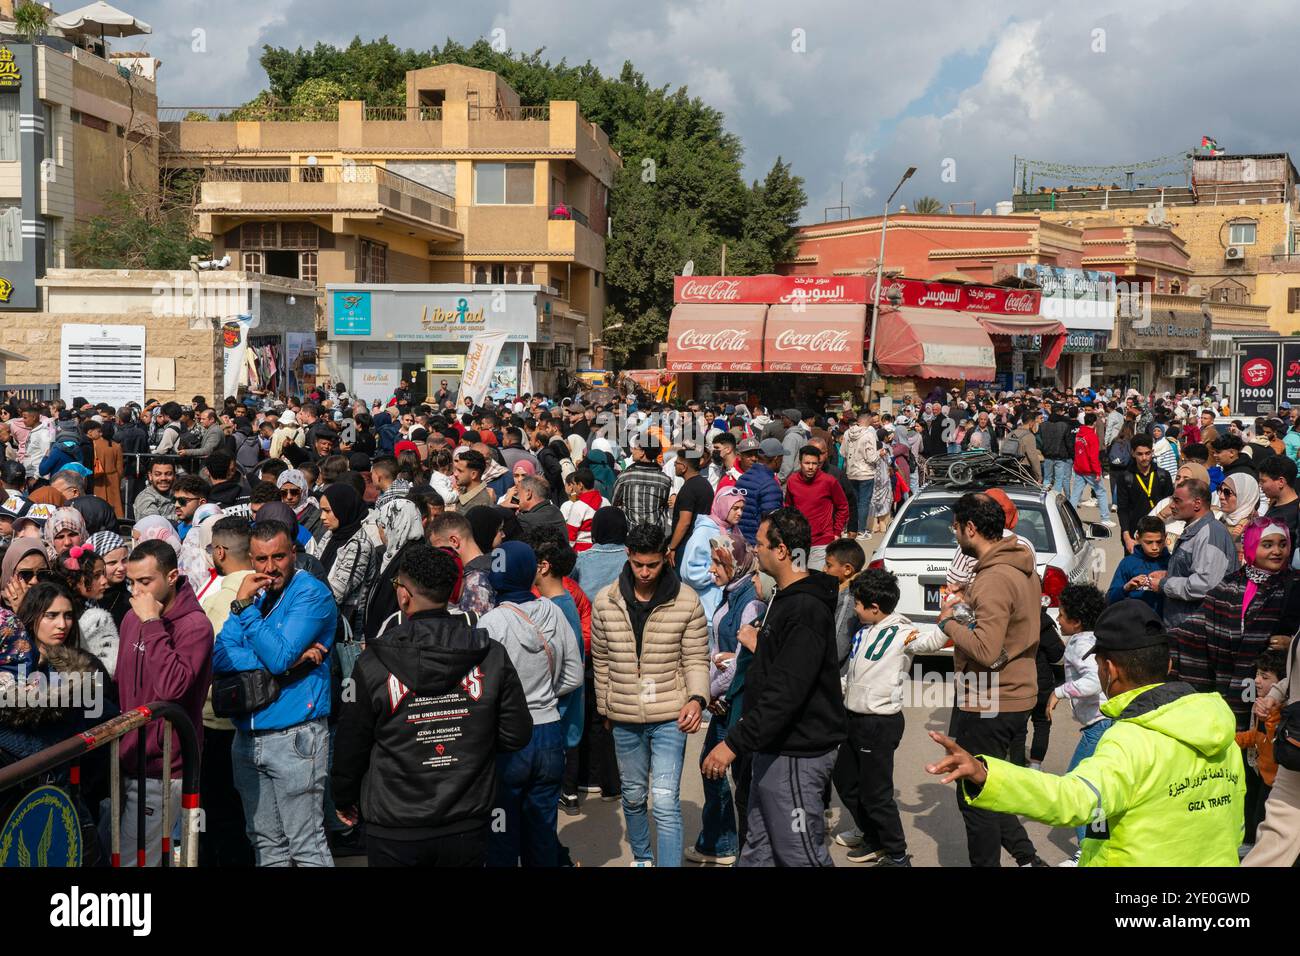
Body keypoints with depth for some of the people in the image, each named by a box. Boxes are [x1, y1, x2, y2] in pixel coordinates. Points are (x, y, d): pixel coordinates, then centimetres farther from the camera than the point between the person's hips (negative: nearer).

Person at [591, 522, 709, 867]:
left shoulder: (687, 602, -9)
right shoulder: (605, 602, -3)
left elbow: (696, 660, -3)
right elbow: (601, 661, 7)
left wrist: (697, 698, -19)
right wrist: (605, 708, 12)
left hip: (670, 716, -3)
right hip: (624, 719, 3)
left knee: (666, 803, -11)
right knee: (633, 796, 20)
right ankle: (642, 857, 41)